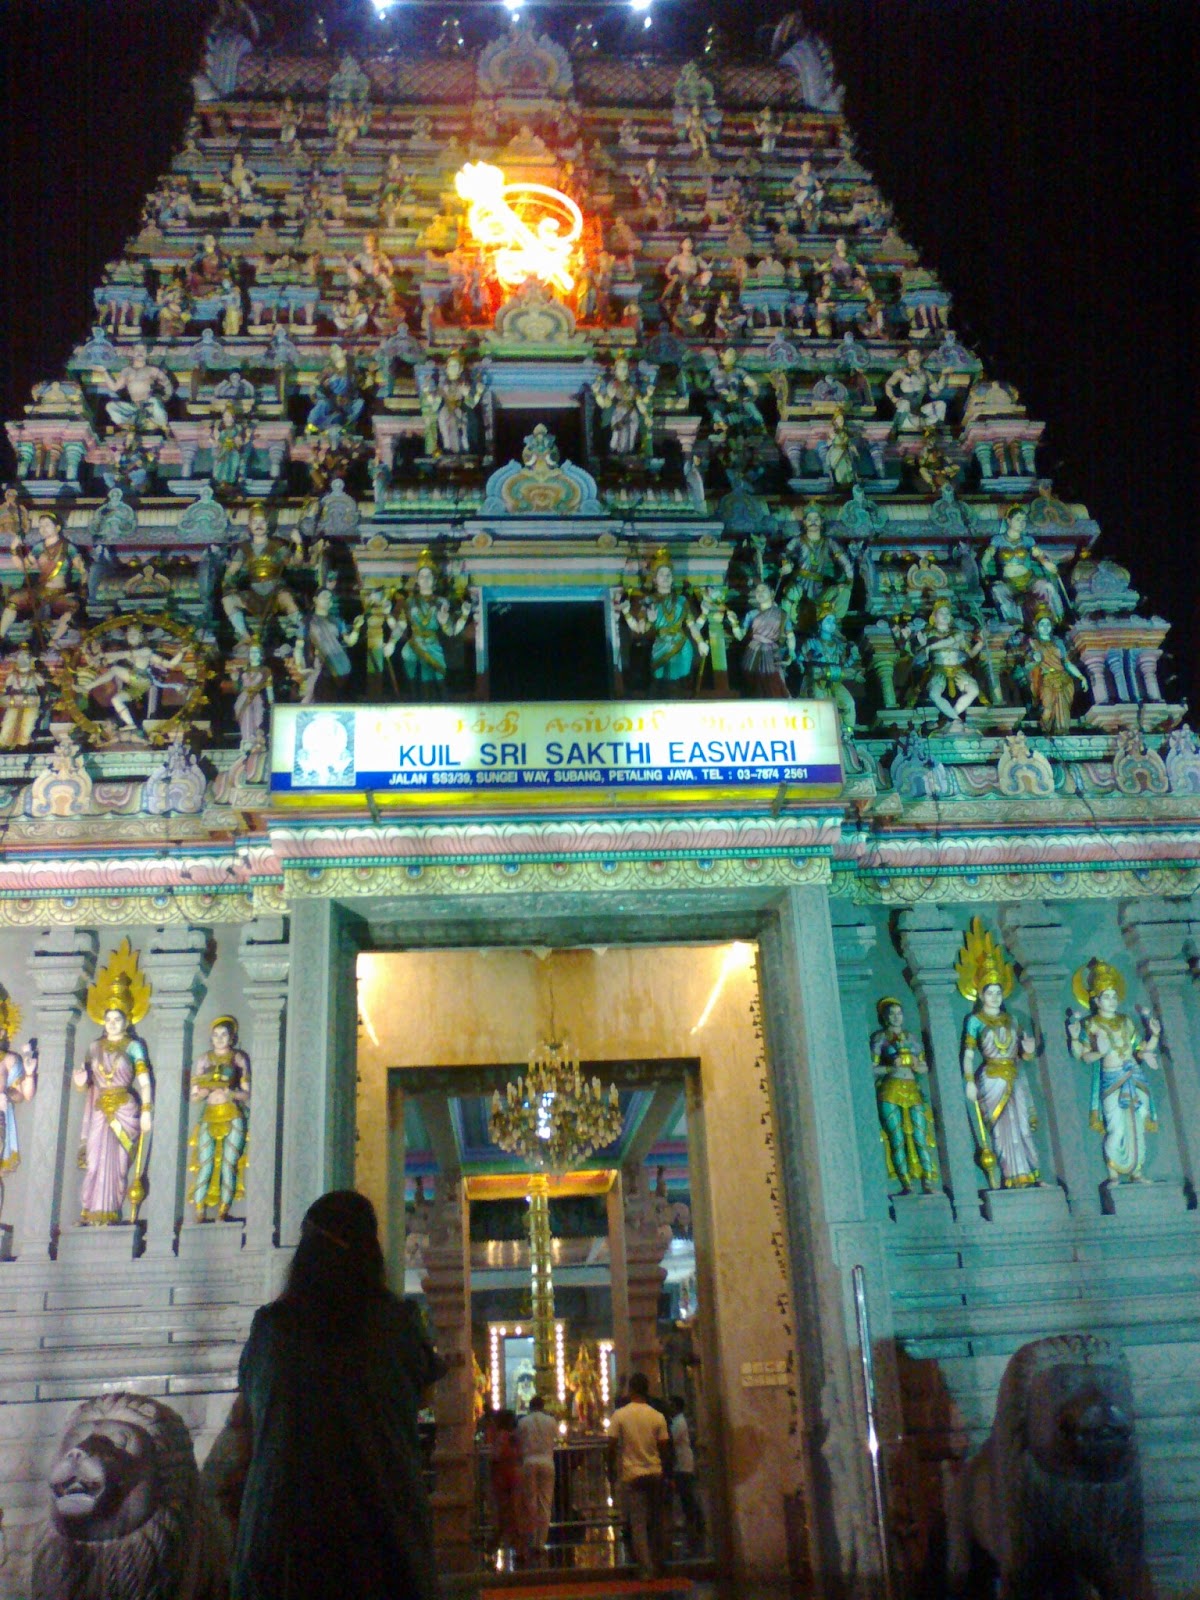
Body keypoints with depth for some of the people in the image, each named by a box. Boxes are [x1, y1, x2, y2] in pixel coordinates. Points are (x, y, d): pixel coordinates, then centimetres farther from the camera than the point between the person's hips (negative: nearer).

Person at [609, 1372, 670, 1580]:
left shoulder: (619, 1415, -7)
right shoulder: (658, 1417, -3)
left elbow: (612, 1446, -6)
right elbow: (664, 1448, 0)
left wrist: (612, 1467, 10)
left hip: (631, 1475, -2)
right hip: (655, 1473, 2)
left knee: (638, 1522, 2)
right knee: (656, 1521, 14)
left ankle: (646, 1567, -3)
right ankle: (656, 1563, 20)